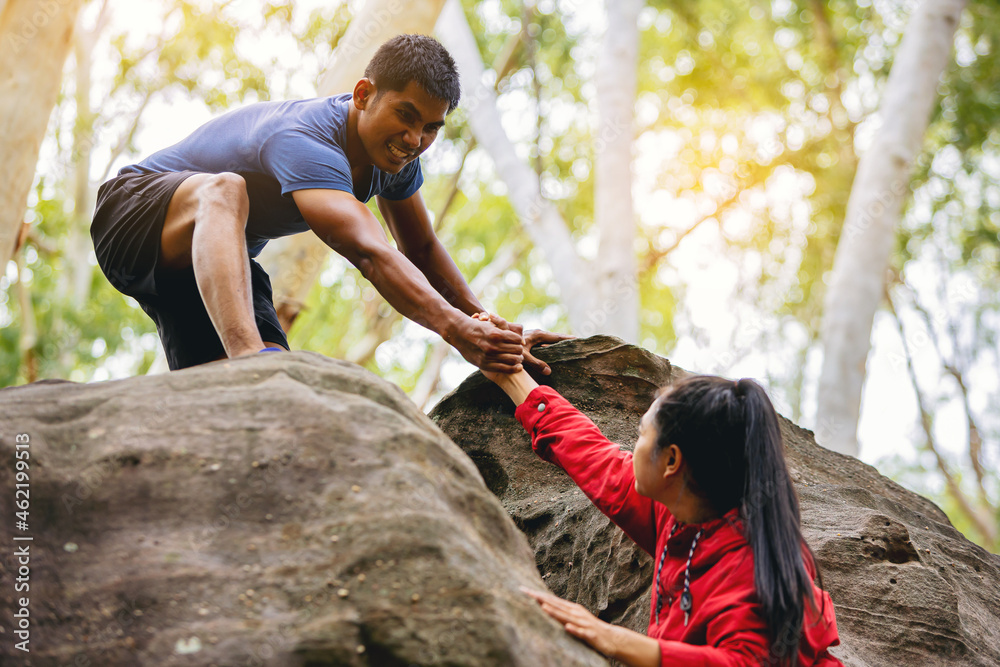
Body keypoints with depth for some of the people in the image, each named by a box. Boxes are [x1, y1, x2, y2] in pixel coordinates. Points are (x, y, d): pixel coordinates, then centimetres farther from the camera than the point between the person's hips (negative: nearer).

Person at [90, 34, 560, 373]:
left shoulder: (395, 153, -7)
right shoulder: (306, 143, -36)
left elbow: (420, 248, 5)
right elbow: (371, 255, -49)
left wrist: (485, 322, -8)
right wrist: (455, 329, -61)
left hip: (224, 260, 8)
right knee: (223, 189, -42)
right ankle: (247, 357, -62)